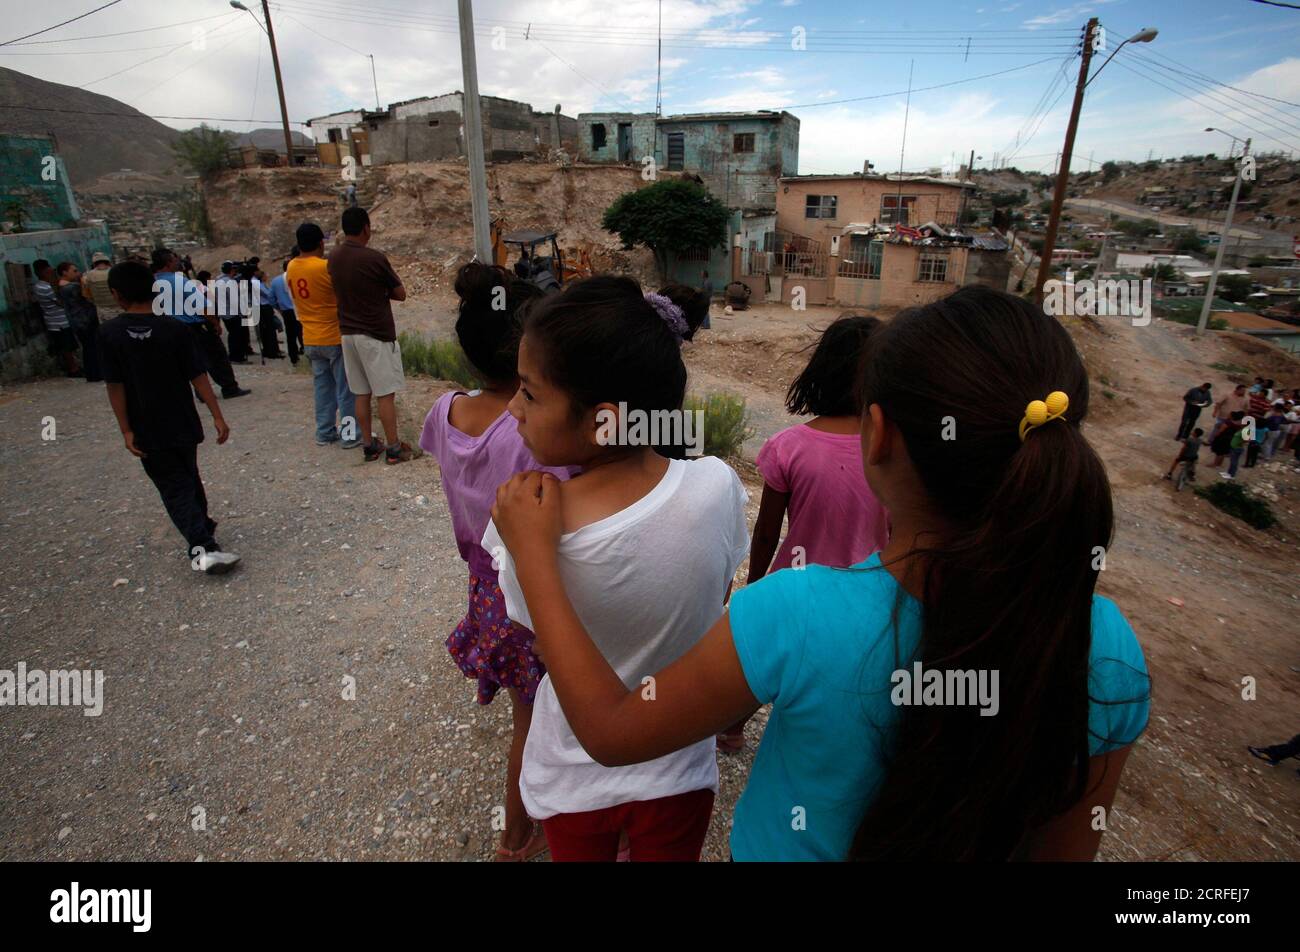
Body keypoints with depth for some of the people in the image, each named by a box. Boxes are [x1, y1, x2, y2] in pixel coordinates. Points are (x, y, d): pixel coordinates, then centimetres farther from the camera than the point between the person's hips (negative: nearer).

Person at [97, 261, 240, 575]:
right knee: (190, 478, 22)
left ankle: (203, 547, -15)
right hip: (183, 425, 2)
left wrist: (126, 430, -3)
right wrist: (217, 416, -5)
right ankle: (203, 526, 40)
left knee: (175, 488, 0)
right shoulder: (174, 328, -8)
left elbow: (115, 386, -9)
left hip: (148, 432, -2)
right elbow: (197, 376, -9)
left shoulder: (109, 333, -9)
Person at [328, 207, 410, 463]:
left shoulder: (334, 257, 5)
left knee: (361, 393, 11)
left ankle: (369, 446, 18)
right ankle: (394, 448, 5)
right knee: (385, 393, 0)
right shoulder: (375, 258, -14)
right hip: (377, 334, -6)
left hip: (348, 333, 6)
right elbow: (401, 294, -6)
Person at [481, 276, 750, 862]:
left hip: (573, 778, -1)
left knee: (579, 853, 30)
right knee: (669, 854, 31)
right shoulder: (717, 486, -27)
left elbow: (531, 624, -11)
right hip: (677, 770, 1)